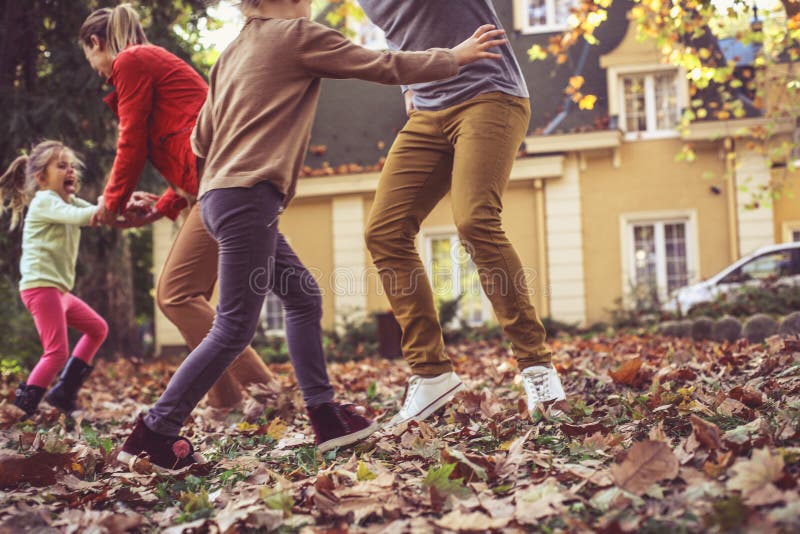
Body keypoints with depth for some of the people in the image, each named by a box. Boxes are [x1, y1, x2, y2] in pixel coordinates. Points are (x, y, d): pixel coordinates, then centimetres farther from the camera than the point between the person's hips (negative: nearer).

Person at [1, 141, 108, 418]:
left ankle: (64, 393, 17)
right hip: (40, 286, -10)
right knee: (57, 352, -14)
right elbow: (78, 217, -27)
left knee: (97, 328, 17)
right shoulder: (44, 201, -9)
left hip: (58, 288, 10)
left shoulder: (71, 201, 19)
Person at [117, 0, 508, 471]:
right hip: (249, 197, -9)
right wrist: (455, 58, 11)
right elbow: (385, 67, 1)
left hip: (220, 193, 9)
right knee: (235, 328, -7)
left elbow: (201, 139, 19)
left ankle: (326, 418, 15)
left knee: (304, 297, 14)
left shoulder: (234, 51, 20)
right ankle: (153, 436, -5)